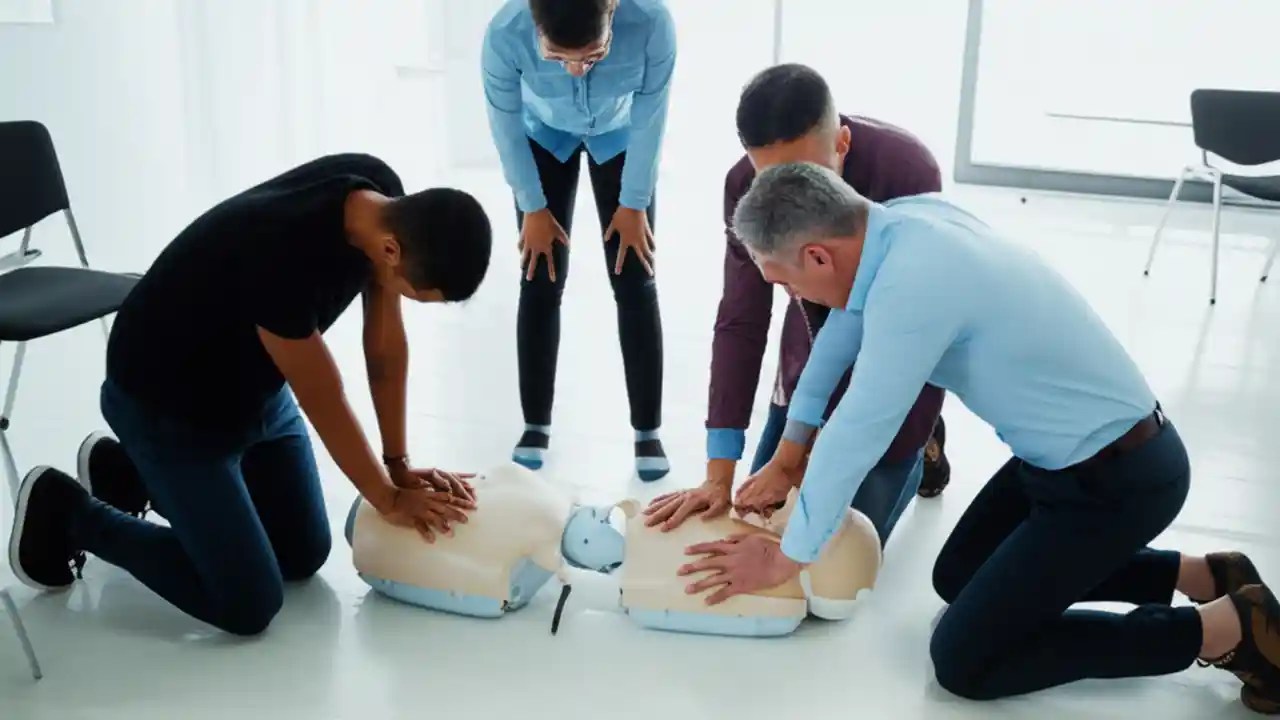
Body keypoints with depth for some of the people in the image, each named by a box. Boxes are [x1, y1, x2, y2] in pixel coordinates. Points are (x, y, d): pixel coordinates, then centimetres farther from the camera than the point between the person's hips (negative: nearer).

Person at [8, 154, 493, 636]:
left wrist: (398, 465, -3)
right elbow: (324, 404, -25)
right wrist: (390, 500, -11)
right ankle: (66, 513, 9)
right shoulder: (280, 256, -40)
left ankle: (132, 478, 28)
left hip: (254, 386, 8)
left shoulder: (381, 197, -17)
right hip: (165, 402, -8)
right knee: (248, 605, -8)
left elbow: (386, 344, -6)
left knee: (304, 555, 13)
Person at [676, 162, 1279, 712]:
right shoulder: (911, 217, -5)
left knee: (963, 661, -4)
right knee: (958, 578, 22)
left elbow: (857, 435, -22)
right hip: (1076, 452, 9)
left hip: (1117, 480, -9)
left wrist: (785, 558, -7)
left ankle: (1227, 627, 2)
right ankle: (1198, 575, 22)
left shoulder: (912, 284, -31)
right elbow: (848, 320, 12)